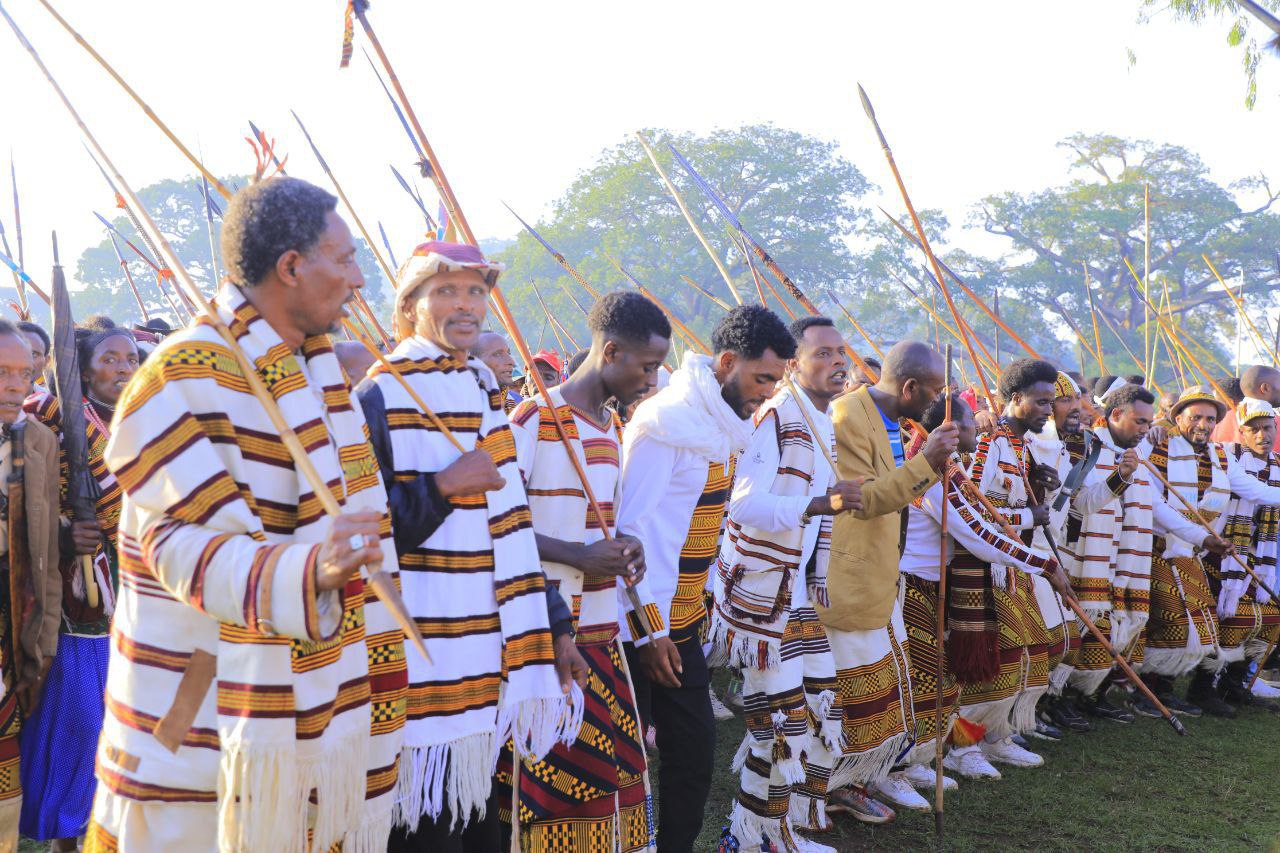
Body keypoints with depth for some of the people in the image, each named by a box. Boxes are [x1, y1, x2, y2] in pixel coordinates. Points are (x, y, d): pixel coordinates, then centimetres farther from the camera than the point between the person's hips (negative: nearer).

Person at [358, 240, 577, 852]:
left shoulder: (487, 394, 12)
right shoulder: (380, 400, -9)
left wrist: (553, 631, 13)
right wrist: (443, 485, -19)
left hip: (485, 661, 7)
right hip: (418, 668, -6)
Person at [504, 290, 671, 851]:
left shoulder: (613, 426, 14)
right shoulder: (533, 420, -11)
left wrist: (624, 548, 2)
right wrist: (577, 555, -20)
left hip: (603, 632, 8)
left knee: (611, 763, 11)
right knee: (547, 777, -1)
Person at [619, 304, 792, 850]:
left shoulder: (724, 425, 11)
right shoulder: (665, 421, -17)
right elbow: (630, 528, -20)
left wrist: (701, 597, 17)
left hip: (683, 624, 9)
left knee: (696, 750, 12)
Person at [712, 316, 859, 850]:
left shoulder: (826, 426, 11)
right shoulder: (773, 418, -16)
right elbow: (744, 504, -28)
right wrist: (818, 504, -38)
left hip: (803, 591, 9)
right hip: (762, 592, -8)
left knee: (823, 703, 12)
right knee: (782, 715, -5)